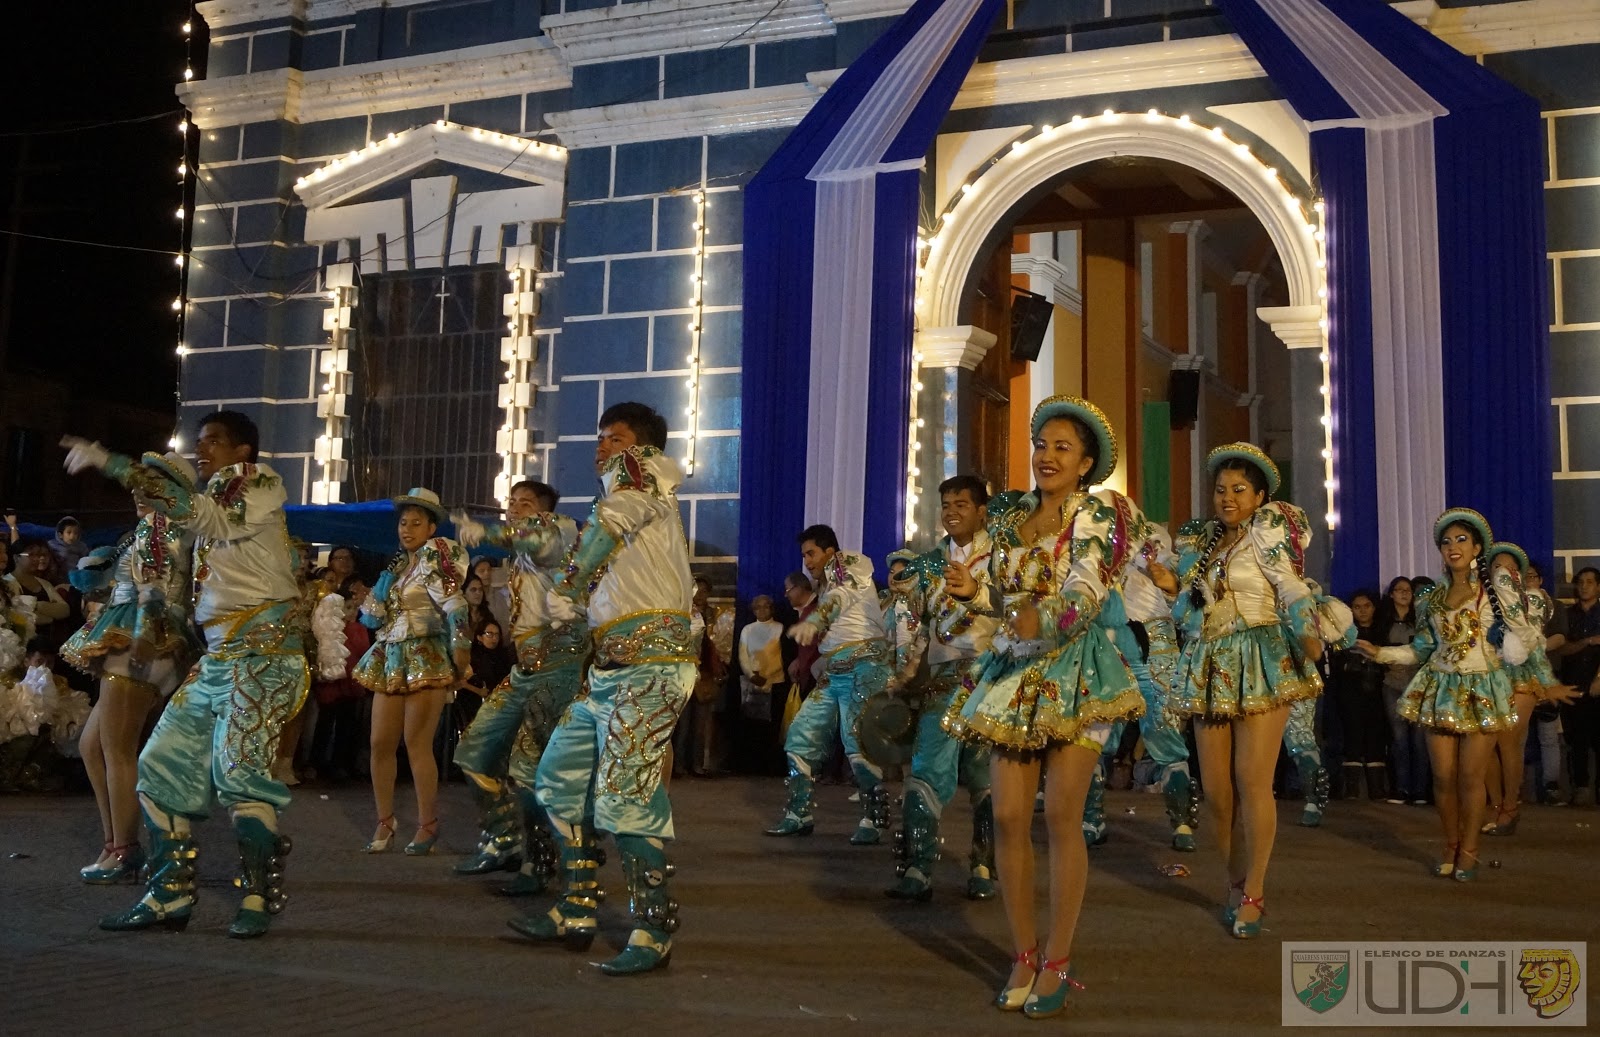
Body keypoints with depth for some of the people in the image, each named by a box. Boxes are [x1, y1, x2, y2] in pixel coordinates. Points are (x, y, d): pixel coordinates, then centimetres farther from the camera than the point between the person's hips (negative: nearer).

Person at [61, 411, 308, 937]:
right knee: (163, 761, 5)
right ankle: (170, 895, 11)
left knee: (238, 770, -17)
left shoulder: (259, 485, -3)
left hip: (262, 651, -9)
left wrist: (109, 461, -22)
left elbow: (199, 513, -21)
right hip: (217, 655, 9)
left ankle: (261, 896, -5)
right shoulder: (216, 501, 22)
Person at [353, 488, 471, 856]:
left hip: (427, 658, -7)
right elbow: (373, 617, 19)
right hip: (390, 659, 7)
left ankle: (428, 826, 0)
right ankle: (385, 822, 13)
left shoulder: (436, 556, -3)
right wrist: (383, 584, 4)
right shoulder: (397, 565, 18)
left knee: (417, 744, -8)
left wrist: (461, 647, -25)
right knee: (380, 743, 3)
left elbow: (455, 605, -15)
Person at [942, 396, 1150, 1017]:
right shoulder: (1009, 517, 12)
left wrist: (1045, 619, -38)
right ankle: (1024, 955, 12)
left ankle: (1056, 963, 3)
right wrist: (970, 591, -10)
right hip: (1014, 671, 5)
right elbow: (1000, 594, 12)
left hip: (1076, 670, -5)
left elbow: (1085, 593, -18)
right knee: (1008, 816, -1)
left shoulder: (1097, 516, -4)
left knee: (1061, 816, -7)